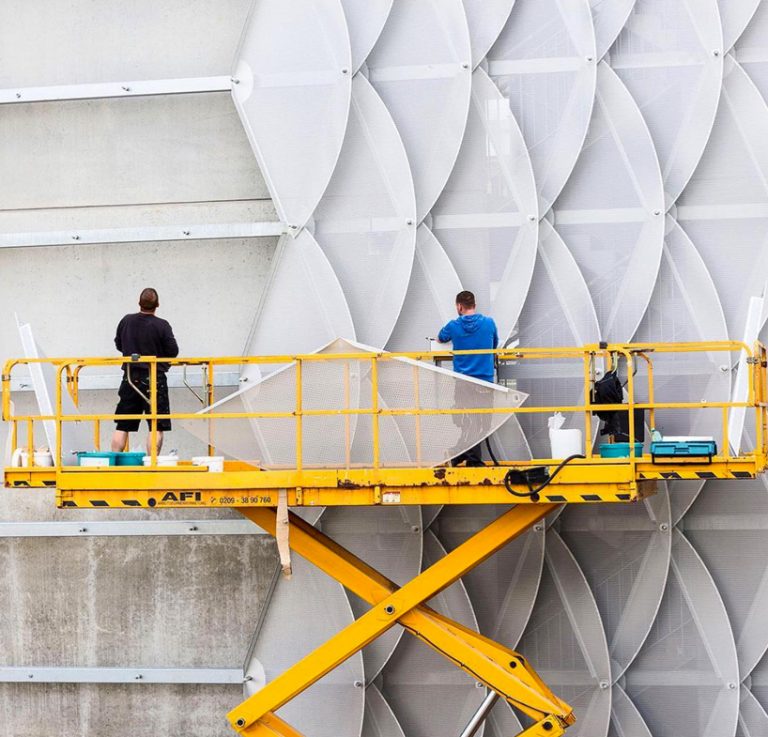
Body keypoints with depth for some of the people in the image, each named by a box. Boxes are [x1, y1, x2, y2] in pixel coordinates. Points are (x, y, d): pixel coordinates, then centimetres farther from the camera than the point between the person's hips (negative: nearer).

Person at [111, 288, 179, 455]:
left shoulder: (126, 321, 0)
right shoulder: (161, 326, -12)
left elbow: (118, 345, 13)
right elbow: (173, 351, -8)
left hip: (130, 377, 4)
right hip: (155, 380, -4)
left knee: (122, 426, 10)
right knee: (157, 427, 0)